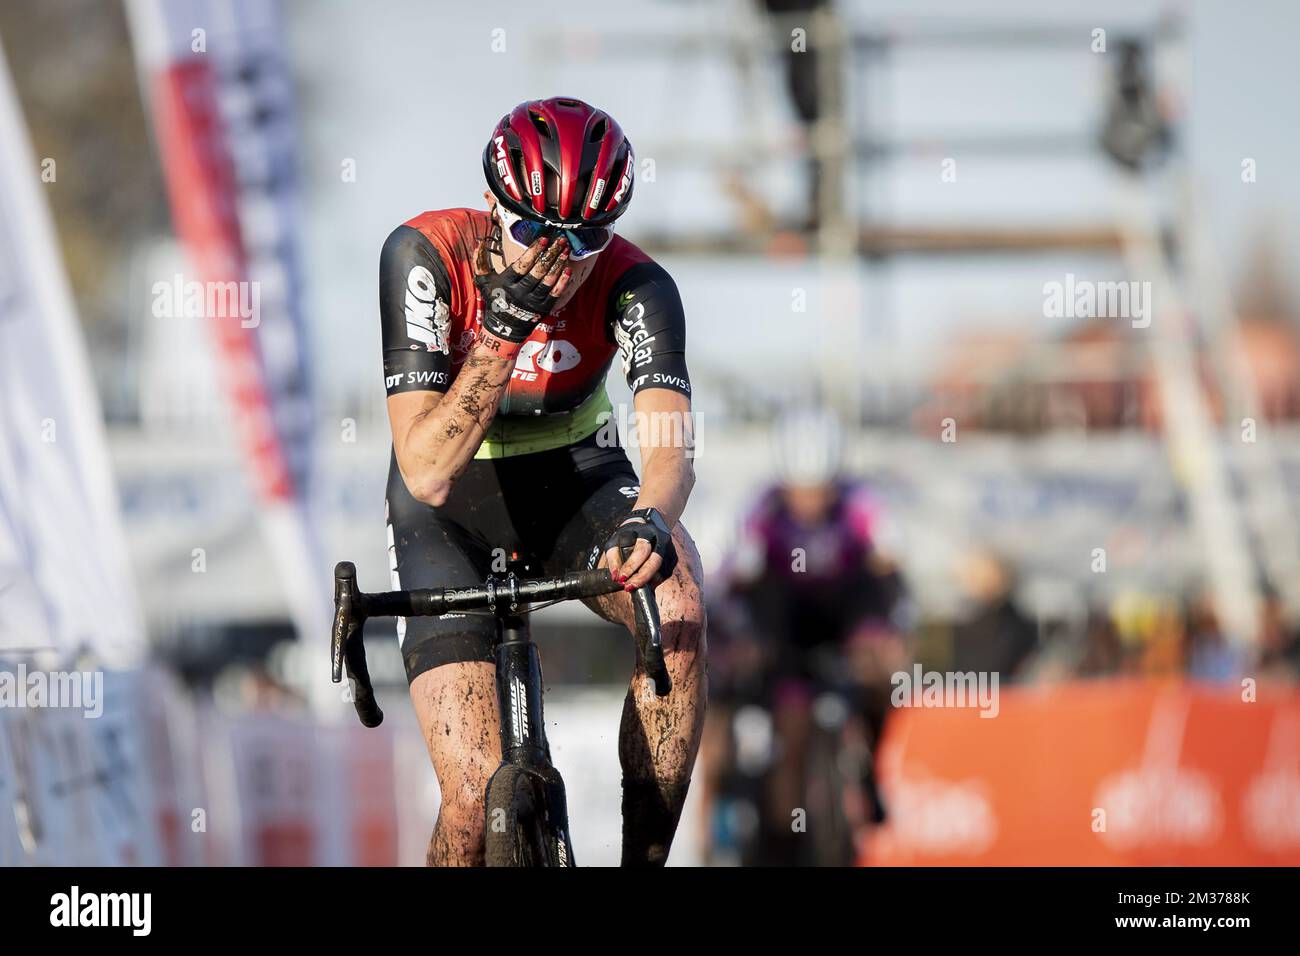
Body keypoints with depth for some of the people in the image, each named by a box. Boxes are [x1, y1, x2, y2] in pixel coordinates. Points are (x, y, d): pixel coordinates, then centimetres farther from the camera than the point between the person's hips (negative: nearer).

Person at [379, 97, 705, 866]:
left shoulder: (634, 287, -22)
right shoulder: (426, 256, -25)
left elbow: (671, 442, -38)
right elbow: (427, 474, -31)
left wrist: (651, 518, -60)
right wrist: (502, 327, -40)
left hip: (574, 481, 1)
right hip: (449, 504, -1)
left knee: (678, 606, -34)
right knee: (478, 800, -17)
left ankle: (645, 862, -20)